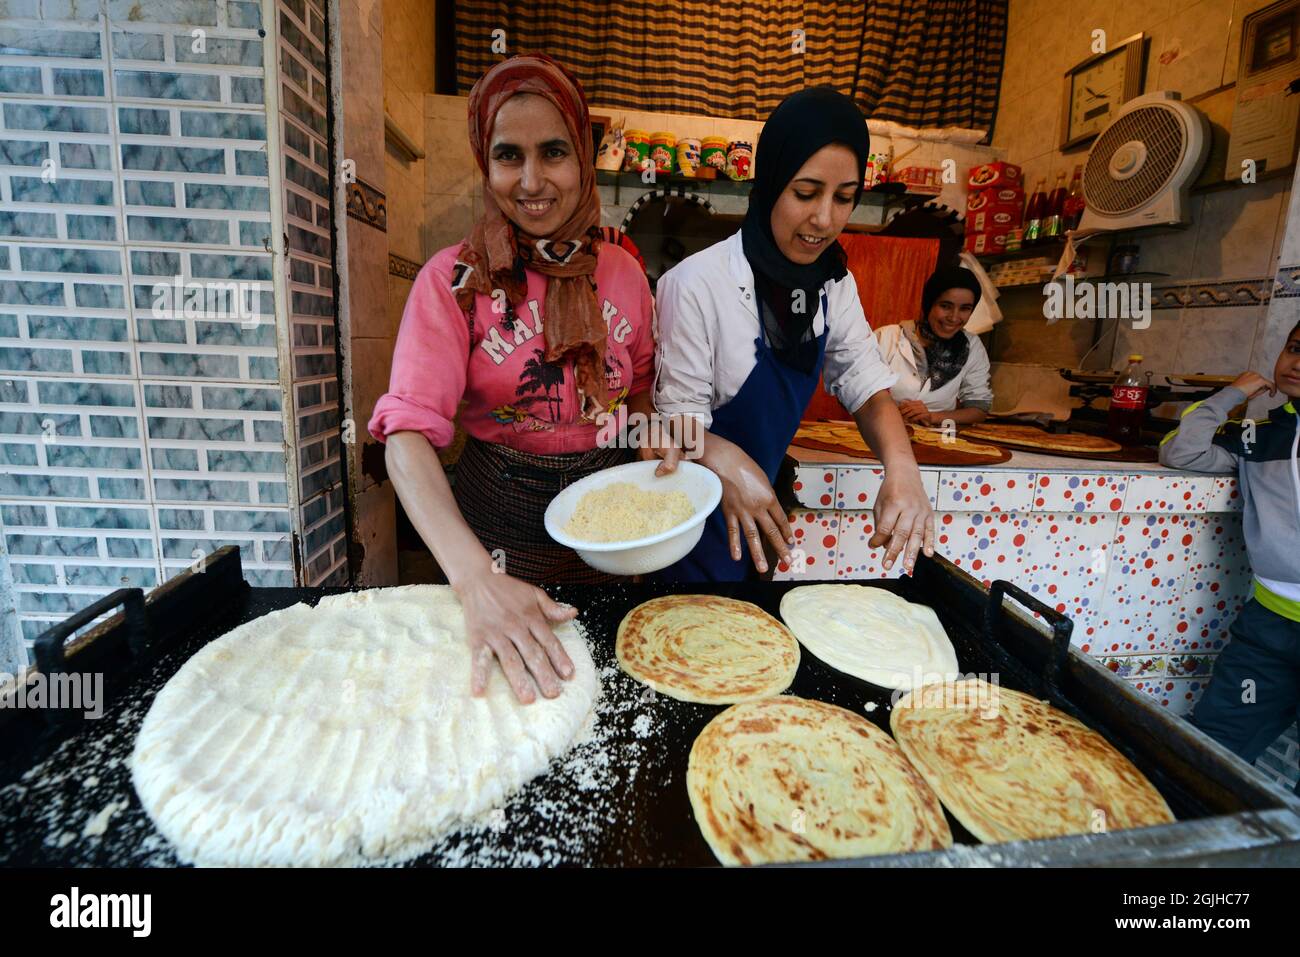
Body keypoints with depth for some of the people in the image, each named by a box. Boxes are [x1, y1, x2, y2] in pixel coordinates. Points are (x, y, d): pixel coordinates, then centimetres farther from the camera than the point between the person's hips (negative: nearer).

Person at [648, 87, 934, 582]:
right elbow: (677, 419, -21)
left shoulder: (834, 284, -5)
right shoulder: (696, 284, -26)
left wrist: (901, 466, -28)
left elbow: (867, 385, -8)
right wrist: (726, 461, -42)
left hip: (761, 500, 6)